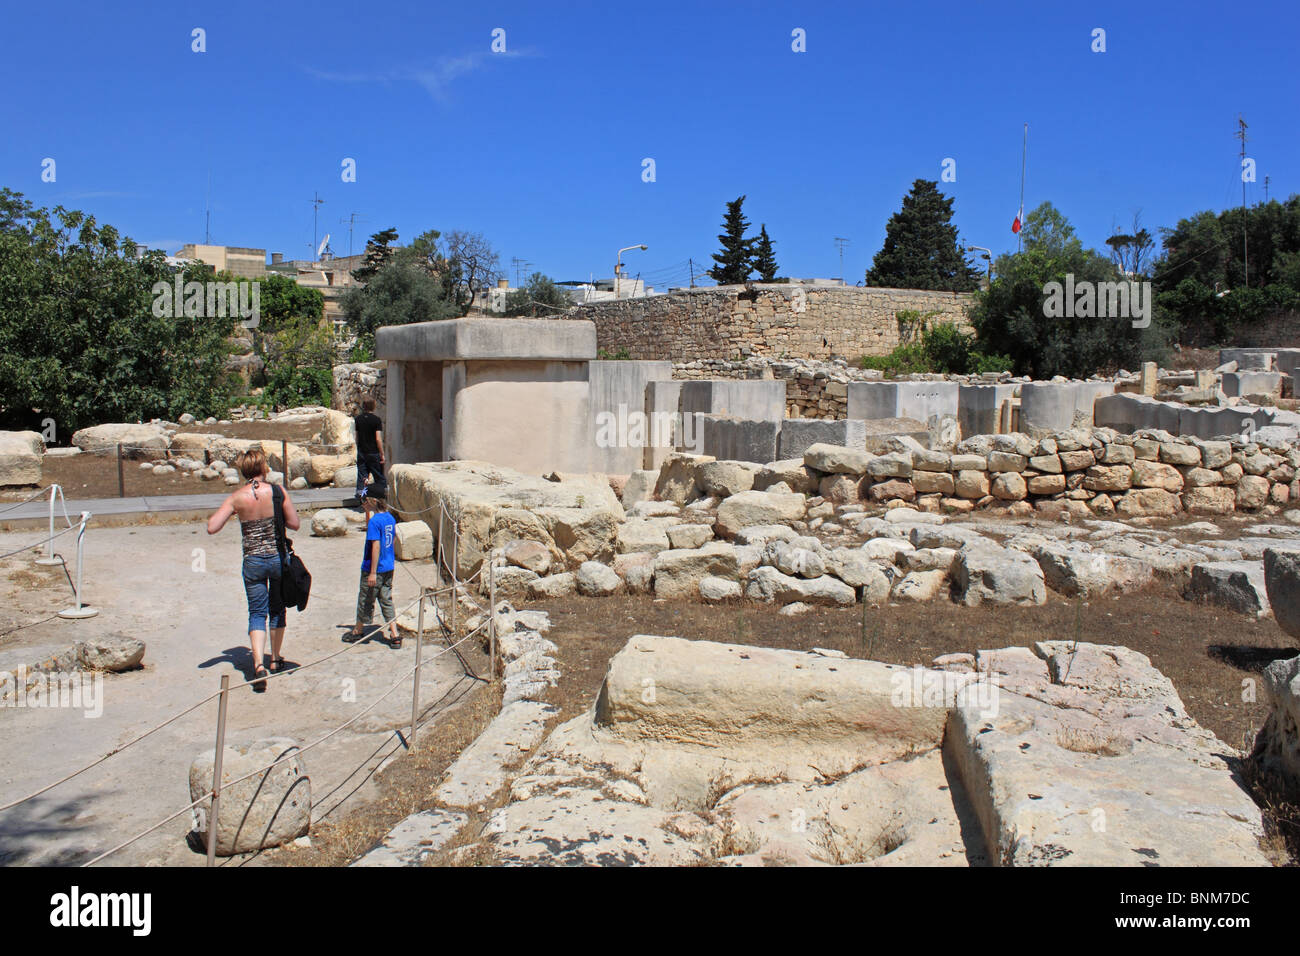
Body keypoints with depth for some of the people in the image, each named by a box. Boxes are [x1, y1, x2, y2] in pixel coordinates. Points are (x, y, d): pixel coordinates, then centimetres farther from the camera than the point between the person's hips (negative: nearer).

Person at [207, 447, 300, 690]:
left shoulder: (236, 498, -8)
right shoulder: (277, 492, -9)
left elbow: (212, 527, -10)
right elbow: (295, 524, -5)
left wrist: (223, 509, 7)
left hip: (253, 561, 0)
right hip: (278, 558, 0)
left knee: (257, 613, 6)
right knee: (277, 610, 19)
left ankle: (259, 664, -13)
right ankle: (276, 660, 31)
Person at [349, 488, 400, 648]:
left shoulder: (374, 521, -20)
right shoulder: (390, 518, 5)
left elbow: (376, 546, -22)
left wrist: (373, 572, -20)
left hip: (373, 568, -8)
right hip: (388, 567, 8)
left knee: (365, 600, 11)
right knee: (386, 600, 11)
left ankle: (358, 630, 29)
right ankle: (395, 636, 5)